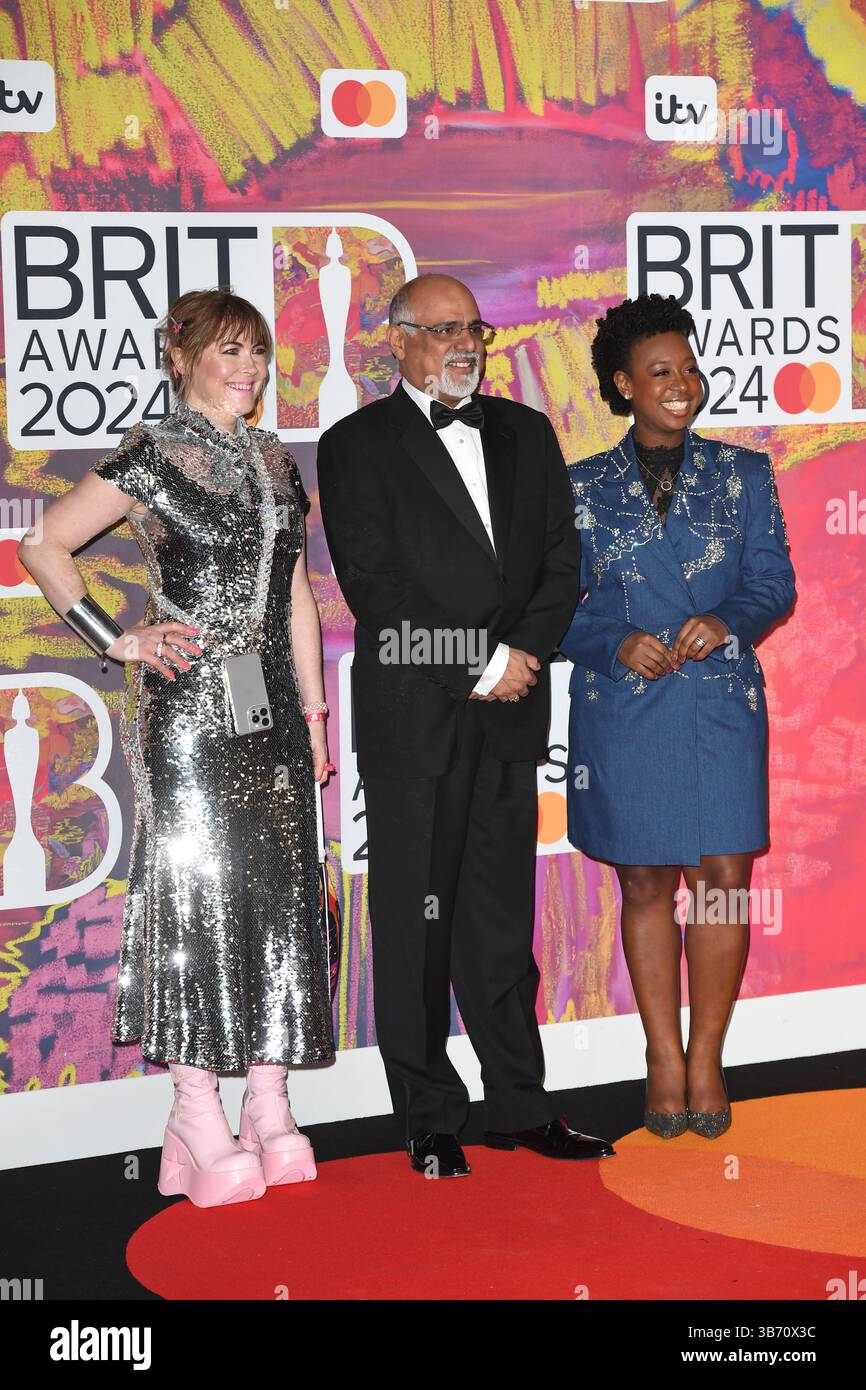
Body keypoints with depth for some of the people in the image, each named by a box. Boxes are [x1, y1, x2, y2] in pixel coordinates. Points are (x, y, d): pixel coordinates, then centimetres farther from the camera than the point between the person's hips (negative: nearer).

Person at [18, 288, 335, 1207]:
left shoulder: (274, 462, 15)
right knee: (198, 888, -5)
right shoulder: (153, 456, -4)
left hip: (271, 707, 6)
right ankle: (199, 1118, 2)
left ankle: (269, 1106, 14)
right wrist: (117, 640, -6)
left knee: (279, 890, 5)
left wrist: (314, 709, 14)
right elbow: (42, 546, -3)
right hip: (187, 708, -6)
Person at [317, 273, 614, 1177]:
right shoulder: (357, 447, -1)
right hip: (411, 719, -4)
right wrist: (481, 667, -12)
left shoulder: (525, 434, 14)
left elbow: (562, 558, 8)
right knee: (414, 924, 3)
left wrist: (524, 651, -9)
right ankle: (430, 1121, 12)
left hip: (509, 716, 4)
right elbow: (375, 587, -10)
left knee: (502, 917, 11)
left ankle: (521, 1107, 20)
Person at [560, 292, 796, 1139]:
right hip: (624, 711, 0)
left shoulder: (743, 474, 9)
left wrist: (726, 619, -15)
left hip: (722, 704, 0)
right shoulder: (584, 488, 7)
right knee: (646, 882, 5)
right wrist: (617, 643, -13)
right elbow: (558, 605, 5)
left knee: (723, 877, -3)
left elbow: (774, 582, 5)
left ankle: (706, 1058, 12)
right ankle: (664, 1059, 17)